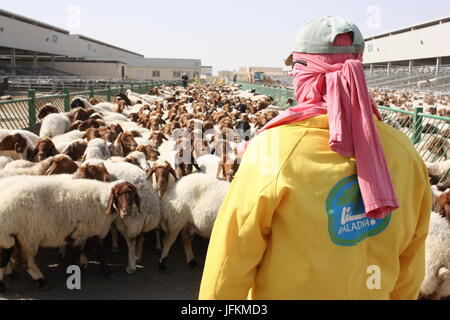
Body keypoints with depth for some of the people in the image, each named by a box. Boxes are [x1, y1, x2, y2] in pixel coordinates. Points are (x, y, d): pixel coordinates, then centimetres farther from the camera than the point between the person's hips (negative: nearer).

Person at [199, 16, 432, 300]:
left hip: (285, 293, -3)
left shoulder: (275, 147, -26)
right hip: (373, 292, 4)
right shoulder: (403, 151, -13)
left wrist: (214, 297, -3)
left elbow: (234, 254, -18)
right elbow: (410, 260, -1)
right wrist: (400, 295, 16)